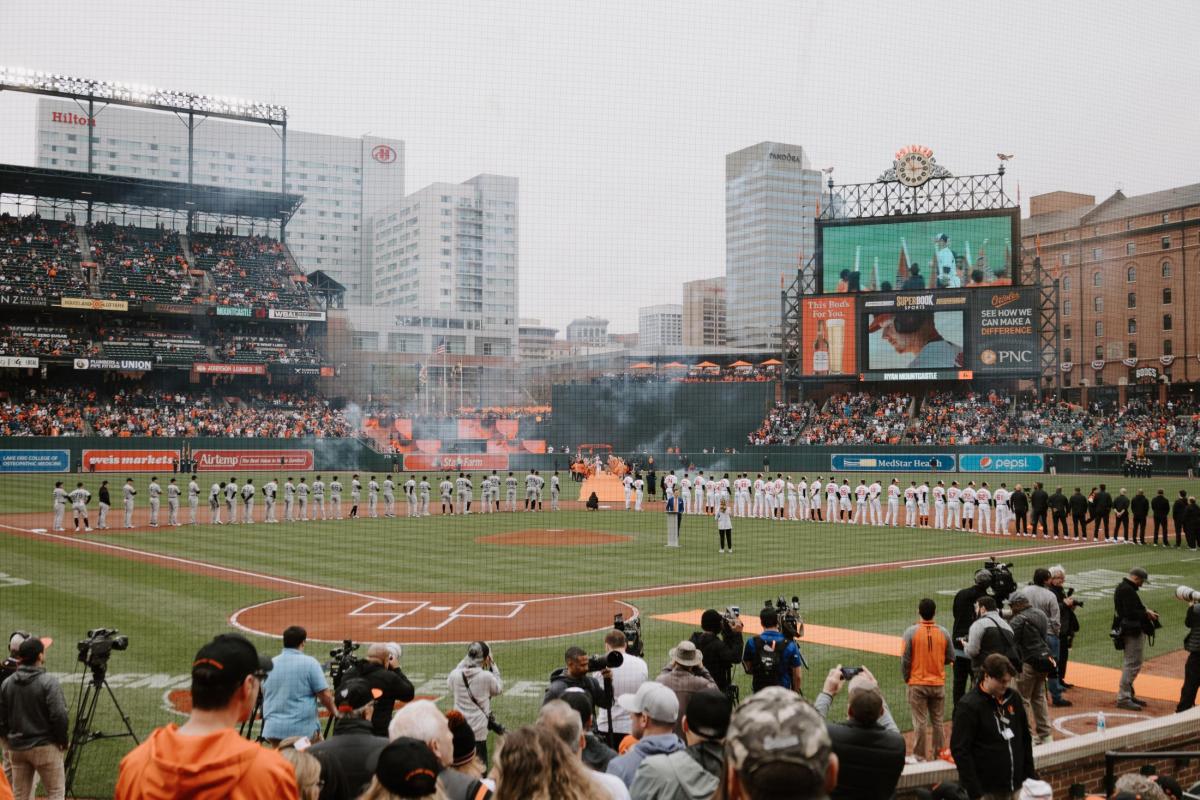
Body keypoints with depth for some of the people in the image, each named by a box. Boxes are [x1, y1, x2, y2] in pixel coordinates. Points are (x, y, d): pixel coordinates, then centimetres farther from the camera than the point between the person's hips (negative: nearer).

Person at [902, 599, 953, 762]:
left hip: (917, 683, -2)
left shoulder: (911, 632, -12)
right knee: (938, 722, 14)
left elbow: (905, 659, -11)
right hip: (938, 683, 3)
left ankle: (920, 756, 9)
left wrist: (906, 678, 4)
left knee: (920, 722, 4)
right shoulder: (943, 632, -4)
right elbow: (950, 658, 3)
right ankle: (939, 754, 21)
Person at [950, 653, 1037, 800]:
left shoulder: (1013, 698, 6)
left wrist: (1030, 774, 13)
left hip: (1014, 787, 6)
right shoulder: (969, 706, -13)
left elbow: (1025, 739, 17)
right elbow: (960, 750, -15)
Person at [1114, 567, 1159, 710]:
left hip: (1131, 632, 11)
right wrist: (1147, 614, -11)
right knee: (1132, 665, -9)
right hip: (1133, 632, -11)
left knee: (1131, 664, 19)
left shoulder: (1123, 588, 16)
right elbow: (1130, 613, -24)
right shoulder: (1127, 590, -18)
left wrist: (1145, 611, 9)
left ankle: (1128, 695, 28)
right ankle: (1123, 698, -7)